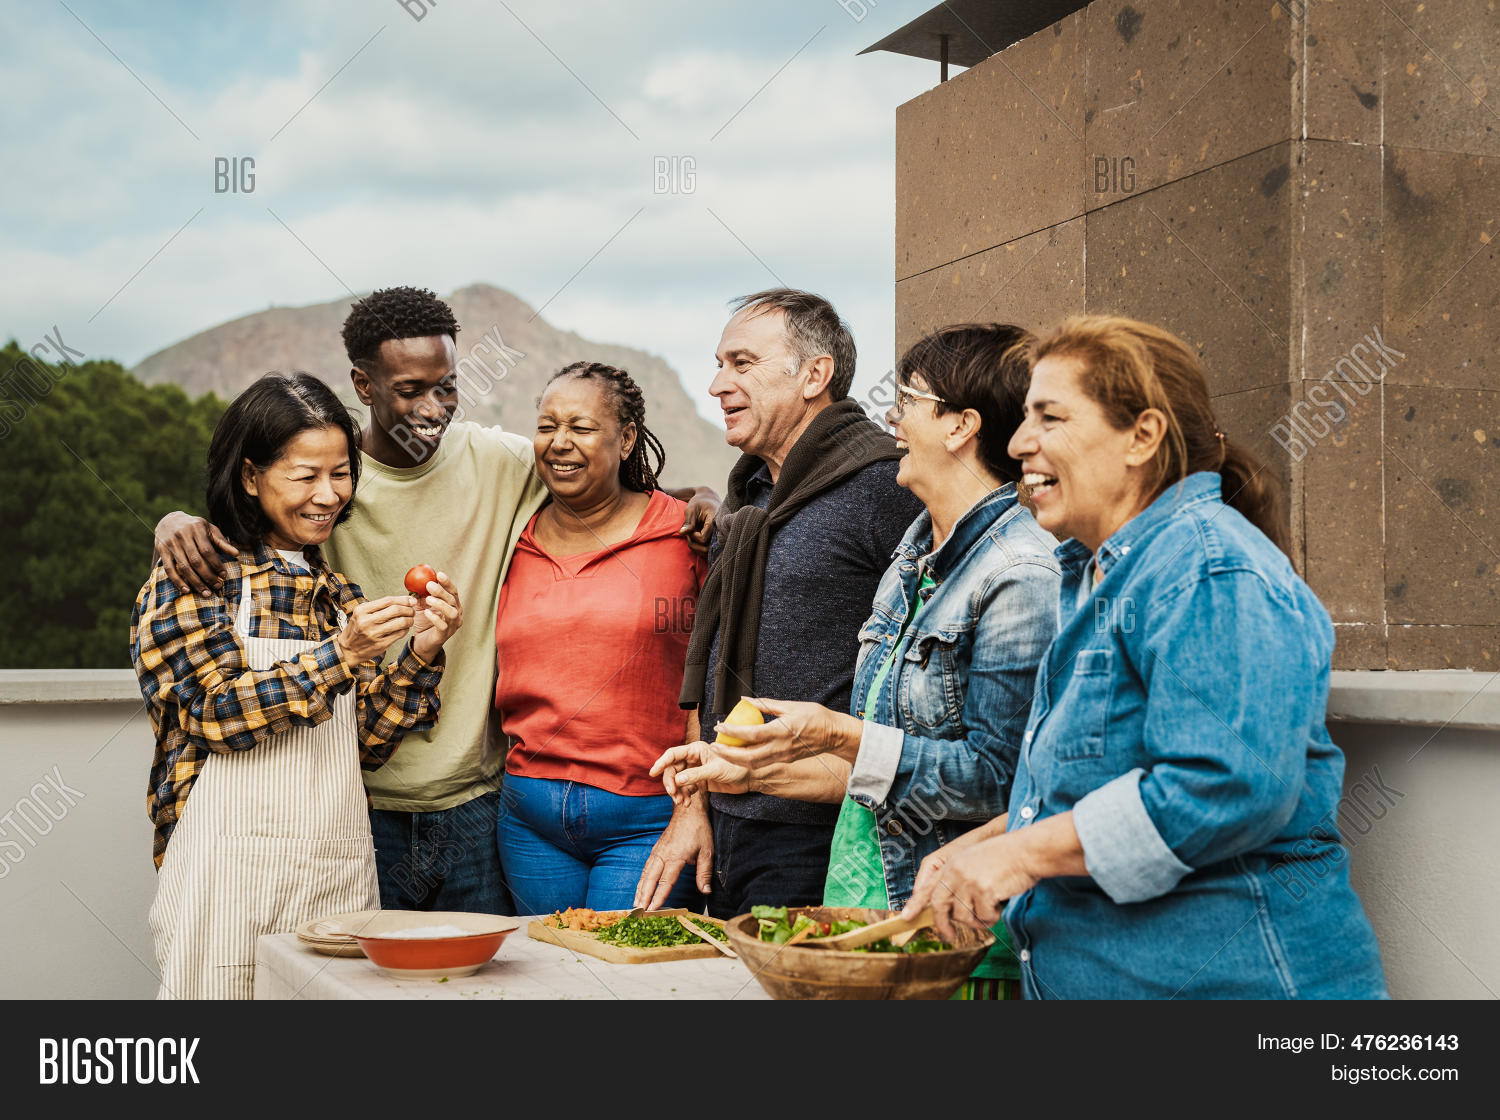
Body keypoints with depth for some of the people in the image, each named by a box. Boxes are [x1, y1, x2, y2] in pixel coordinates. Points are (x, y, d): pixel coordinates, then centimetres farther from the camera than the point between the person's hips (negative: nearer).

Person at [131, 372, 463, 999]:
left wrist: (419, 656, -3)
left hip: (341, 872, 5)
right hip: (232, 874, -5)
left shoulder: (340, 597, 15)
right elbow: (219, 710, -12)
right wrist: (342, 654, -19)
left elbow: (367, 745, 11)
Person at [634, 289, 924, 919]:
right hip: (726, 829, 8)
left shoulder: (882, 484, -12)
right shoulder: (748, 495, 15)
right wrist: (692, 806, 14)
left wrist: (843, 773, -17)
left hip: (814, 839, -8)